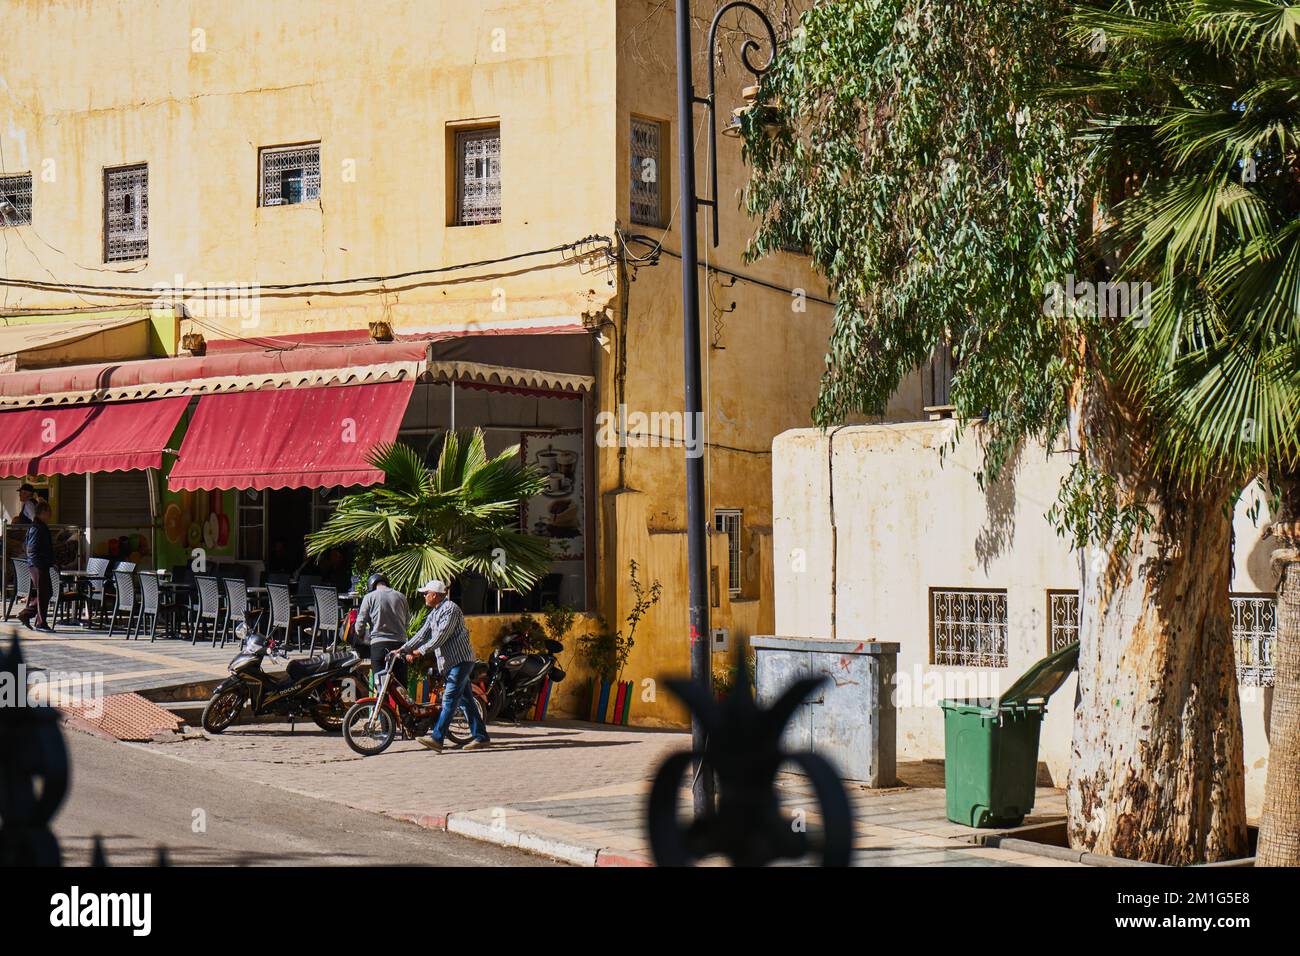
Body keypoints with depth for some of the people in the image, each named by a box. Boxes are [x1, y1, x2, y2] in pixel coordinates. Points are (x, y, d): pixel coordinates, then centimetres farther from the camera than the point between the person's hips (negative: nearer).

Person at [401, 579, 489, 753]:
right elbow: (422, 634, 15)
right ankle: (480, 737, 11)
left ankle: (437, 739, -23)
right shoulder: (433, 614, 18)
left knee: (449, 699, -15)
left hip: (460, 660, -10)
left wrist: (421, 651, -18)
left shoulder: (450, 609, -12)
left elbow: (441, 636, -19)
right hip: (449, 663, 10)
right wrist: (403, 649, 5)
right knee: (465, 700, 9)